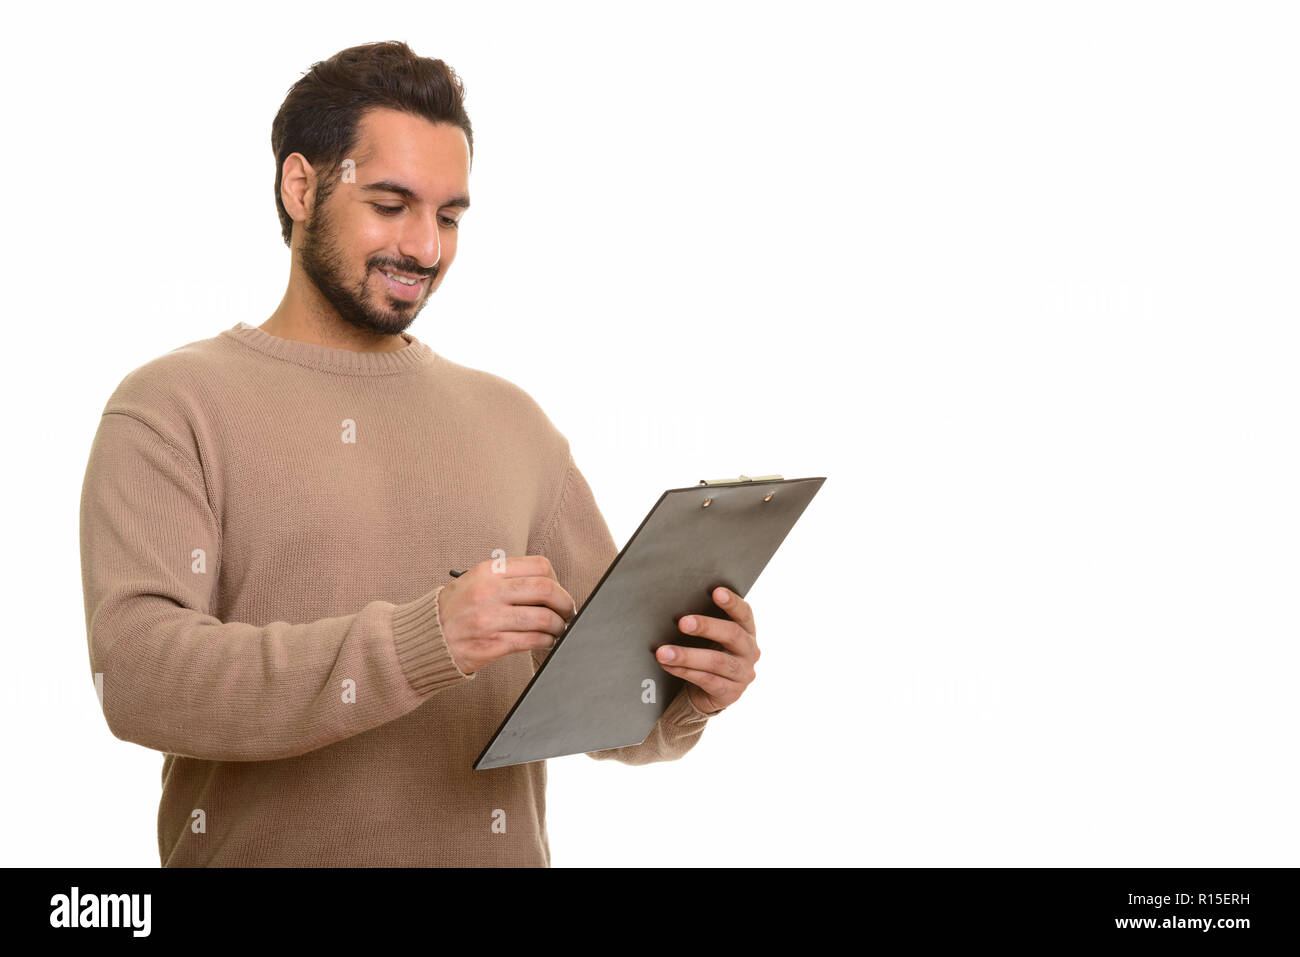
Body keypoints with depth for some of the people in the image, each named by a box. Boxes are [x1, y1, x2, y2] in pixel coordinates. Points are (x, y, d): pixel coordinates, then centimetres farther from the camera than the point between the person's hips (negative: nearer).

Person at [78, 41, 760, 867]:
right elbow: (138, 675, -13)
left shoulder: (510, 420, 11)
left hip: (493, 848, 3)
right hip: (261, 848, -3)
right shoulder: (171, 408, 0)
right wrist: (418, 643, -22)